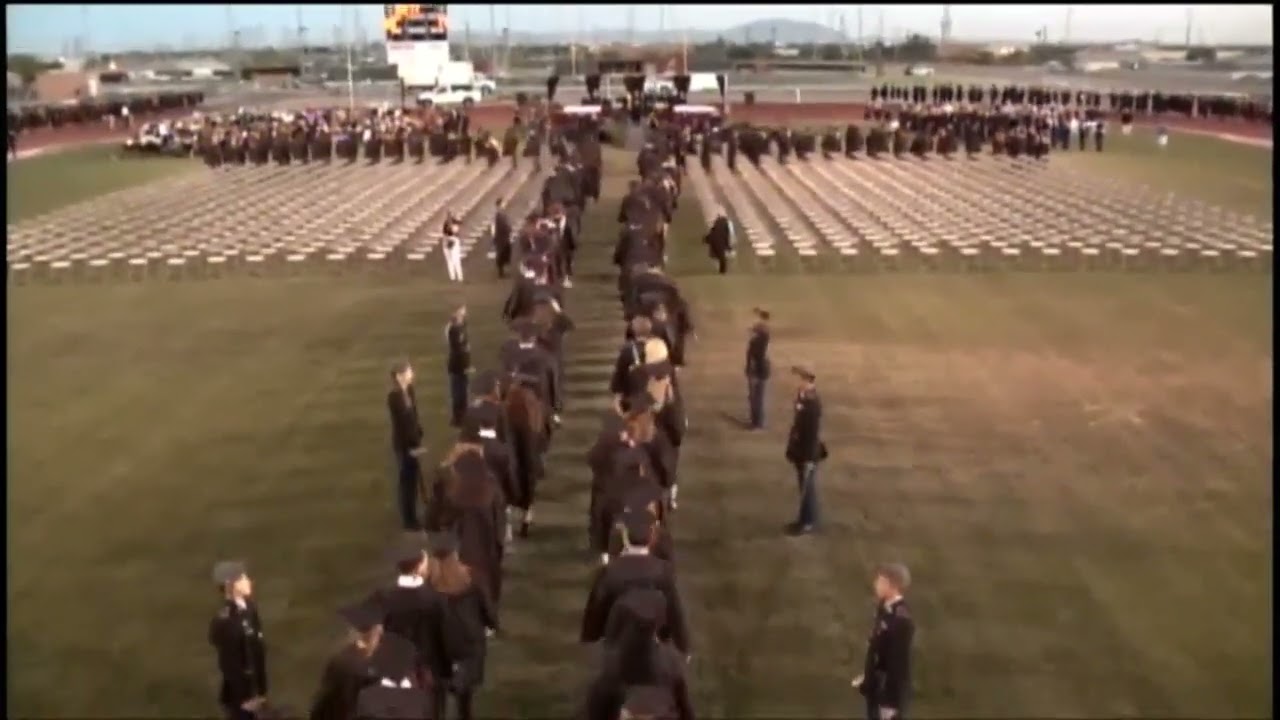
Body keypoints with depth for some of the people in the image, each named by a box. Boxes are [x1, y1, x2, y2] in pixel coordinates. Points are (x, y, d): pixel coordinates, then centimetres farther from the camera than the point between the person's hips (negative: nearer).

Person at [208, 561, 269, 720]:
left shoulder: (249, 608, -2)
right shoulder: (224, 620, -26)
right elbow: (229, 664, -21)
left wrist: (261, 690, 12)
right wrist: (244, 698, -15)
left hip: (252, 685, 7)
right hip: (237, 694, -7)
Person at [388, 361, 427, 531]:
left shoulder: (408, 391, 2)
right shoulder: (394, 396, -21)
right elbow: (399, 423, -19)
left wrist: (418, 438, 7)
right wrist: (410, 446, -17)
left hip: (412, 440, 7)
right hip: (404, 444, -7)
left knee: (413, 478, 15)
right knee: (407, 480, 3)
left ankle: (411, 516, 28)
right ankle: (408, 520, 16)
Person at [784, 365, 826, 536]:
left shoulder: (813, 405, -24)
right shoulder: (803, 400, 4)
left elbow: (814, 433, -23)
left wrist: (810, 458, -21)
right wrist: (792, 451, 17)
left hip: (808, 454, -9)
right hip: (800, 451, 9)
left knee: (807, 489, 3)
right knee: (805, 488, 18)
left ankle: (808, 523, 15)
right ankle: (806, 520, 29)